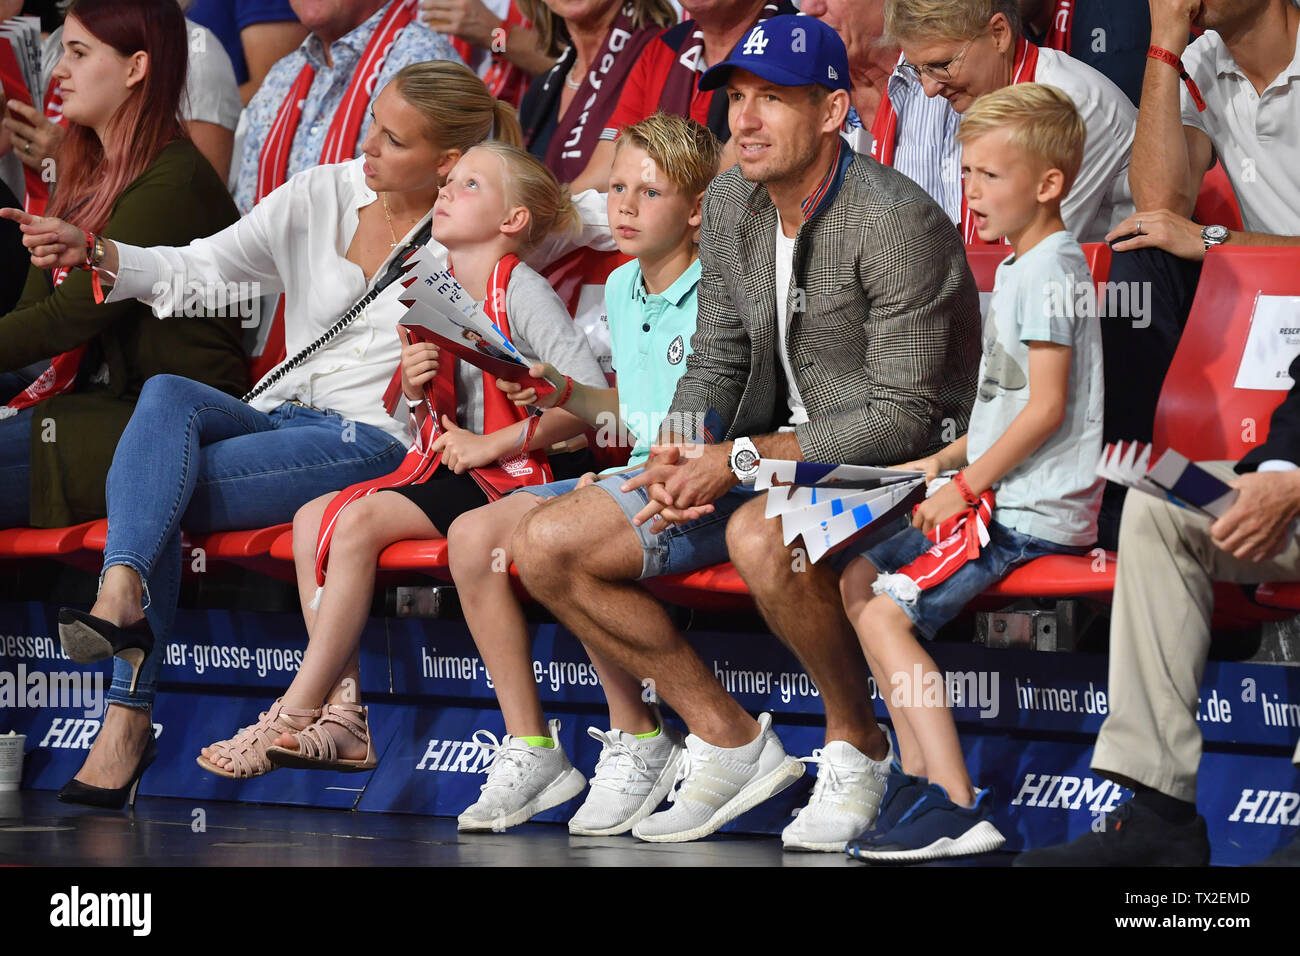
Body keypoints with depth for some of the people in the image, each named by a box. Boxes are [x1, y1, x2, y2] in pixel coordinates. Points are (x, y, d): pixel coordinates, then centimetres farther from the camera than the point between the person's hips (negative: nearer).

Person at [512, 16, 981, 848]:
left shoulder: (896, 221, -20)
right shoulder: (730, 204, 5)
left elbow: (900, 416, -22)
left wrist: (741, 462, -24)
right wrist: (683, 449, -9)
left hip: (892, 467, -8)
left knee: (760, 539, -41)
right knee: (547, 547, -3)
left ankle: (857, 747, -15)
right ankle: (731, 740, 5)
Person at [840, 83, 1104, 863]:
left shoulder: (1048, 269, -15)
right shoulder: (1022, 266, 18)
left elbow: (1046, 408, -21)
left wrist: (966, 487, -16)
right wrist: (947, 459, 17)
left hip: (1030, 513, -11)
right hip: (1004, 500, 11)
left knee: (884, 615, -17)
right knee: (859, 578, 13)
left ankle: (958, 810, -21)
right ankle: (920, 774, 9)